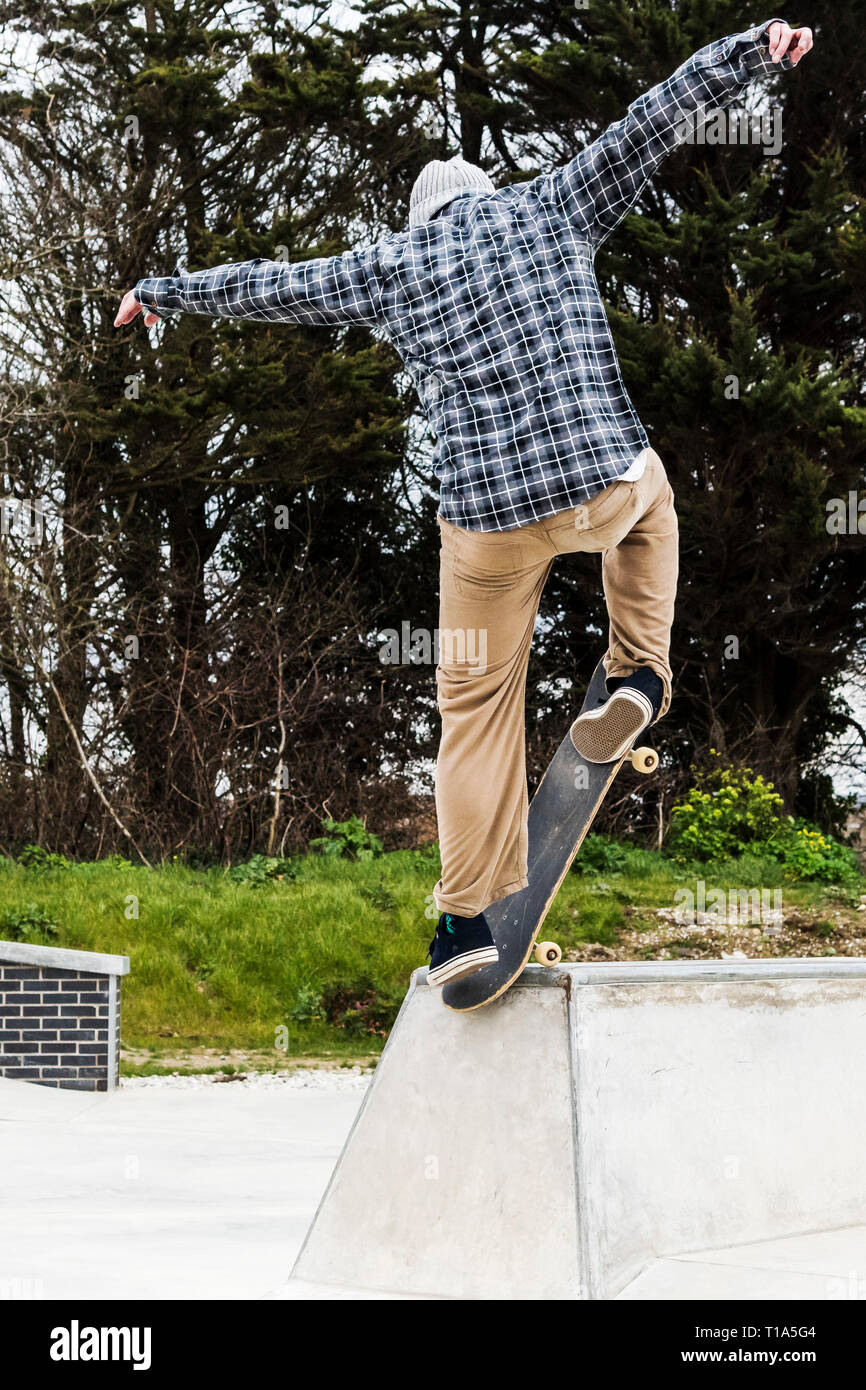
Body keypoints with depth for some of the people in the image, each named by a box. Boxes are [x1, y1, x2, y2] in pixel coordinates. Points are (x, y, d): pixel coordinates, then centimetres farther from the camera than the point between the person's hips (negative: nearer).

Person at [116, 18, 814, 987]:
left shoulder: (389, 268, 11)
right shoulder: (553, 209, 9)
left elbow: (269, 286, 20)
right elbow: (654, 119, 5)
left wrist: (163, 291, 35)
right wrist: (753, 51, 7)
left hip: (487, 516, 0)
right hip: (608, 485, 0)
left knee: (477, 706, 13)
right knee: (651, 503, 37)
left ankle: (468, 918, 11)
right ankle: (639, 677, 21)